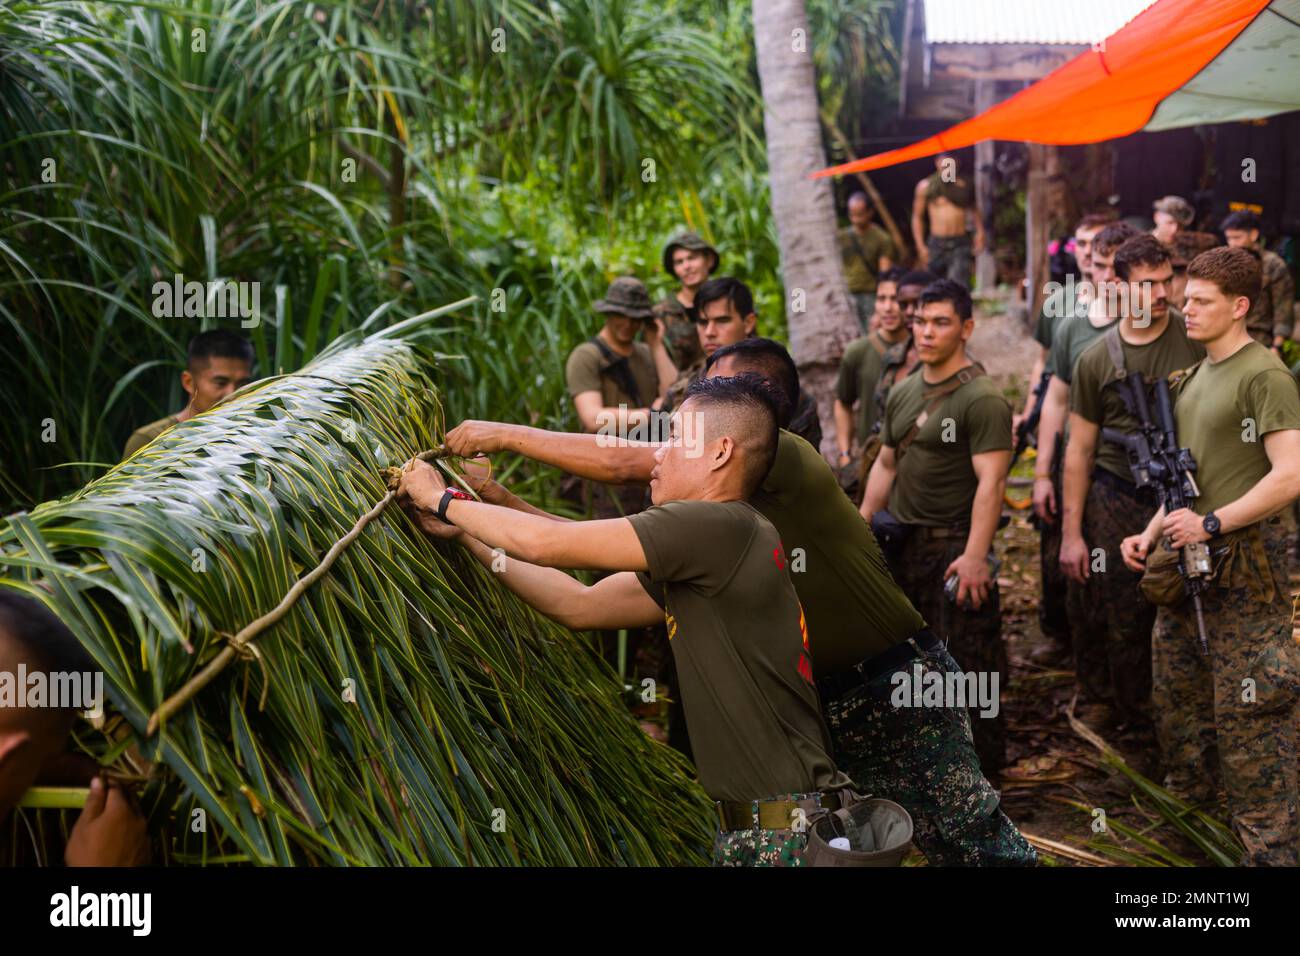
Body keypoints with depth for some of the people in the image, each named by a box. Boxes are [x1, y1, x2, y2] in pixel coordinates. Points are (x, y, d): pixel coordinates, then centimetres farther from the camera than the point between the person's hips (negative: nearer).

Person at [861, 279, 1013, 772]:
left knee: (967, 658, -3)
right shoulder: (903, 393, 12)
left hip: (954, 546, -7)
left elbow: (991, 481, -19)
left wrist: (974, 556, -26)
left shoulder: (981, 399, -12)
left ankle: (982, 763, 10)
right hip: (901, 542, 8)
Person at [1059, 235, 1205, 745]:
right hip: (1117, 502, 1)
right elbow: (1080, 448, 6)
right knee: (1123, 624, 5)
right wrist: (1071, 531, 2)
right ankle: (1138, 726, 22)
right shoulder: (1096, 359, 2)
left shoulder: (1196, 338, -2)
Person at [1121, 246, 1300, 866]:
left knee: (1248, 711, -5)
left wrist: (1212, 523, -22)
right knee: (1175, 692, 17)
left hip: (1244, 565, -9)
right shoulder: (1192, 378, 15)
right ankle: (1189, 795, 34)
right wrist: (1150, 535, 12)